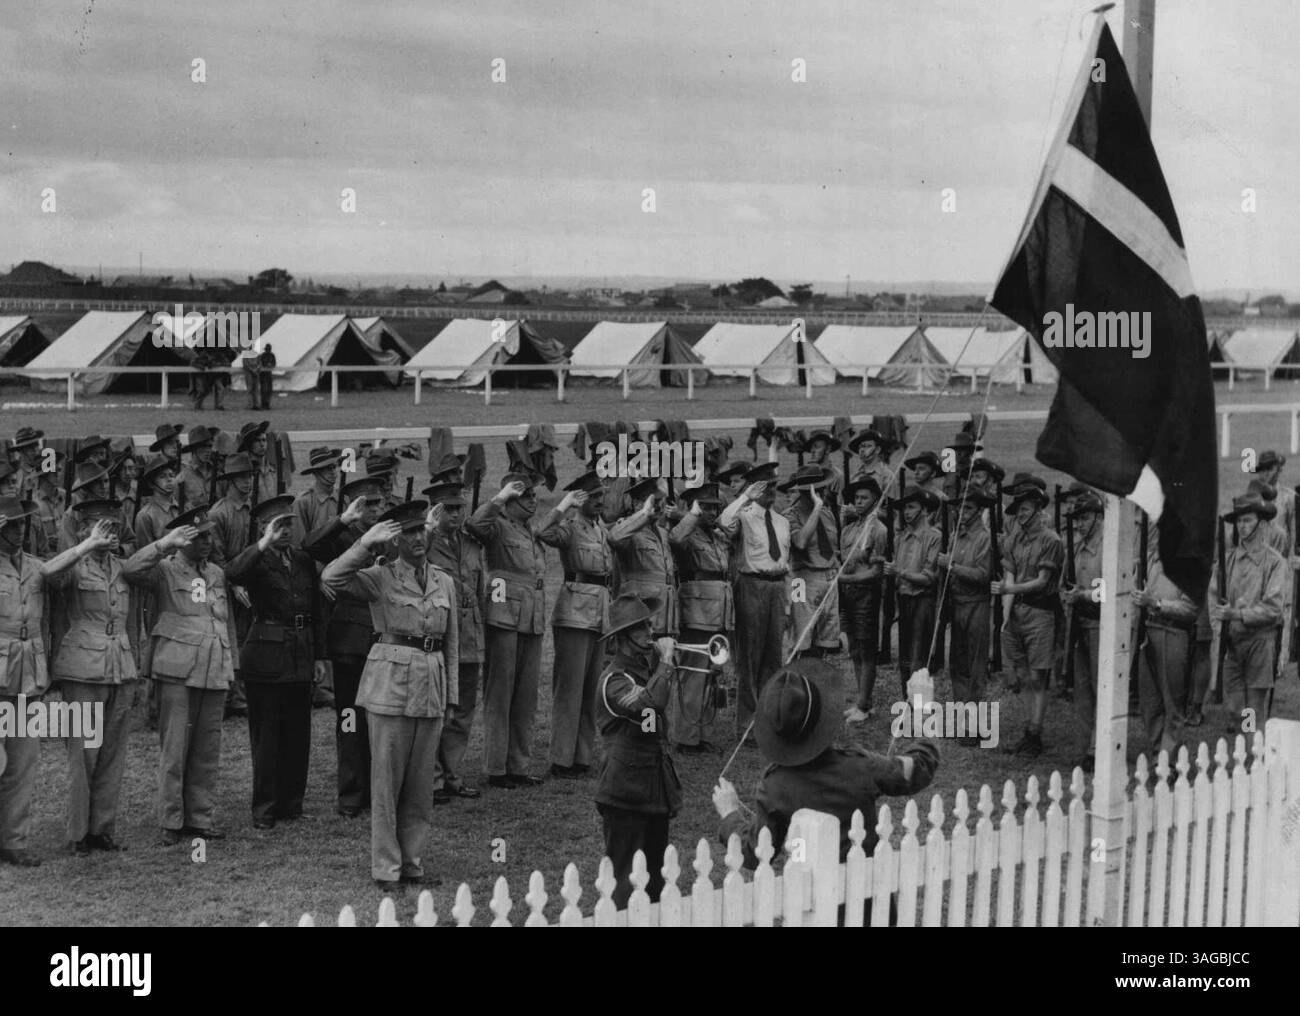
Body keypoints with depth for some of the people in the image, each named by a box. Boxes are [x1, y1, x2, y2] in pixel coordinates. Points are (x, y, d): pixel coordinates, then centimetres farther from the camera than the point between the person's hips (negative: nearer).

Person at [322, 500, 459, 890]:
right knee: (387, 777, -1)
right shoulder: (380, 578, -1)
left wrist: (449, 693, 13)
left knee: (421, 781, 8)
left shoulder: (445, 582, 12)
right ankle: (386, 867, 6)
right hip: (390, 680, -4)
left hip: (431, 685, 4)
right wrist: (367, 542, -19)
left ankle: (411, 861, 19)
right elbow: (331, 577, -18)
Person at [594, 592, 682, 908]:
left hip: (655, 790, 9)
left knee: (654, 874, 14)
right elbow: (650, 701, -35)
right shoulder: (615, 679, -16)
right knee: (625, 880, -6)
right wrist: (665, 660, -25)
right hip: (626, 792, -9)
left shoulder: (649, 666, 11)